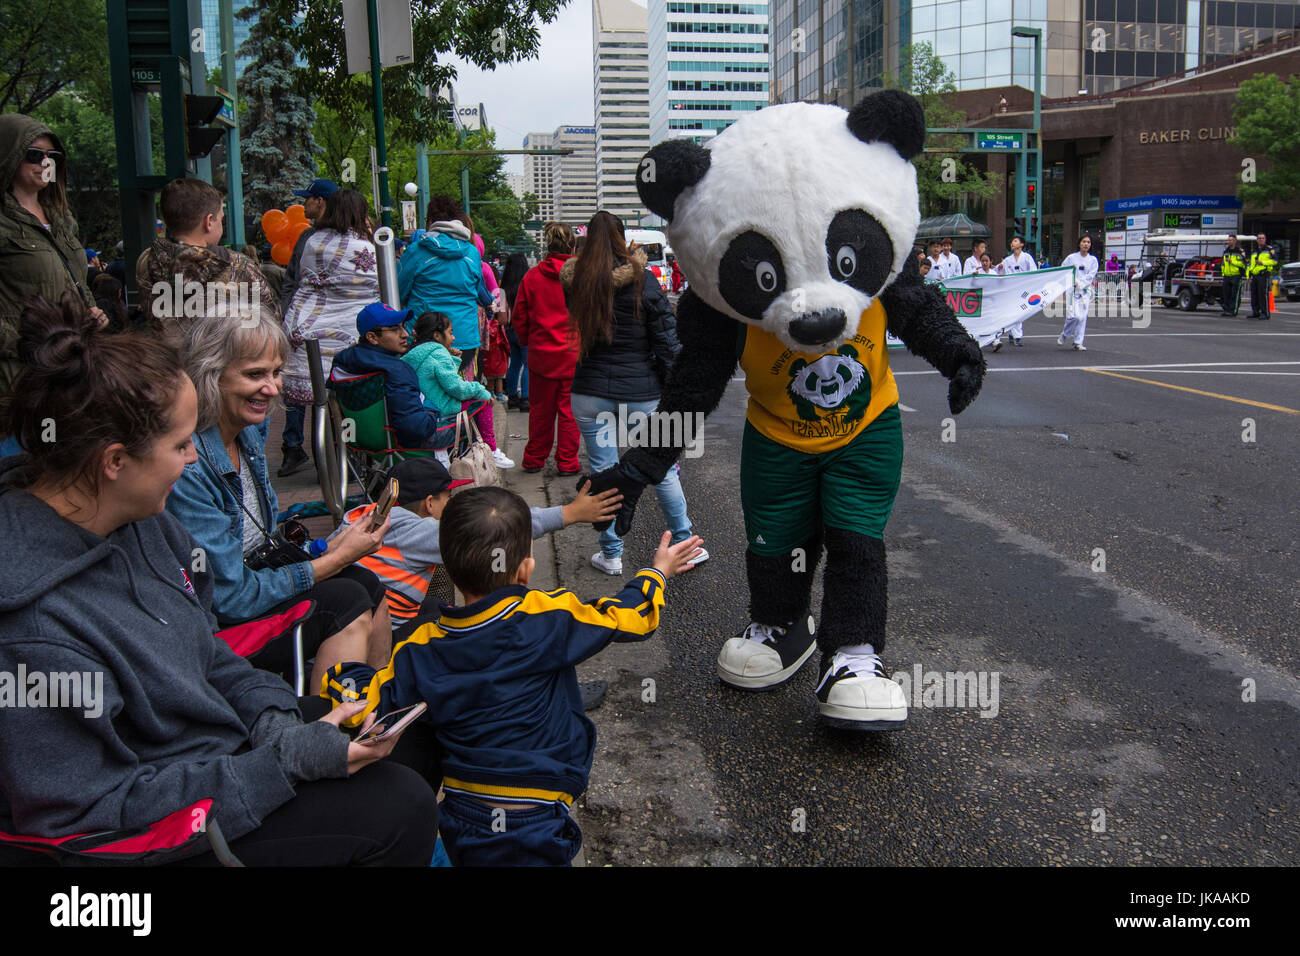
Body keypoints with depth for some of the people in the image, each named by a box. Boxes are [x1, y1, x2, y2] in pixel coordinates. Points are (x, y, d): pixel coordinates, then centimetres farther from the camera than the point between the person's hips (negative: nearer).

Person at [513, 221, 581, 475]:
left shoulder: (532, 276, -2)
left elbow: (519, 317, 4)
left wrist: (529, 341, 19)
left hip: (541, 355, 2)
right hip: (574, 356, -2)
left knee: (540, 409, 13)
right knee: (570, 410, 7)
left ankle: (534, 459, 22)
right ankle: (567, 462, 11)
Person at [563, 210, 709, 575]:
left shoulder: (575, 282, -1)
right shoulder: (643, 281, -8)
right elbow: (667, 340, -7)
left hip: (591, 393, 2)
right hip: (641, 392, -2)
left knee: (603, 473, 9)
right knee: (664, 470, 11)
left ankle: (611, 554, 17)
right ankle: (684, 545, 21)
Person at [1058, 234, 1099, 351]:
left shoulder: (1093, 260, 8)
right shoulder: (1071, 257, 4)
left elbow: (1091, 276, 0)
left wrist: (1079, 282, -12)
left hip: (1086, 290, 2)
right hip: (1073, 289, -2)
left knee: (1083, 317, -1)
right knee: (1075, 315, -16)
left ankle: (1078, 343, 6)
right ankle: (1064, 334, 10)